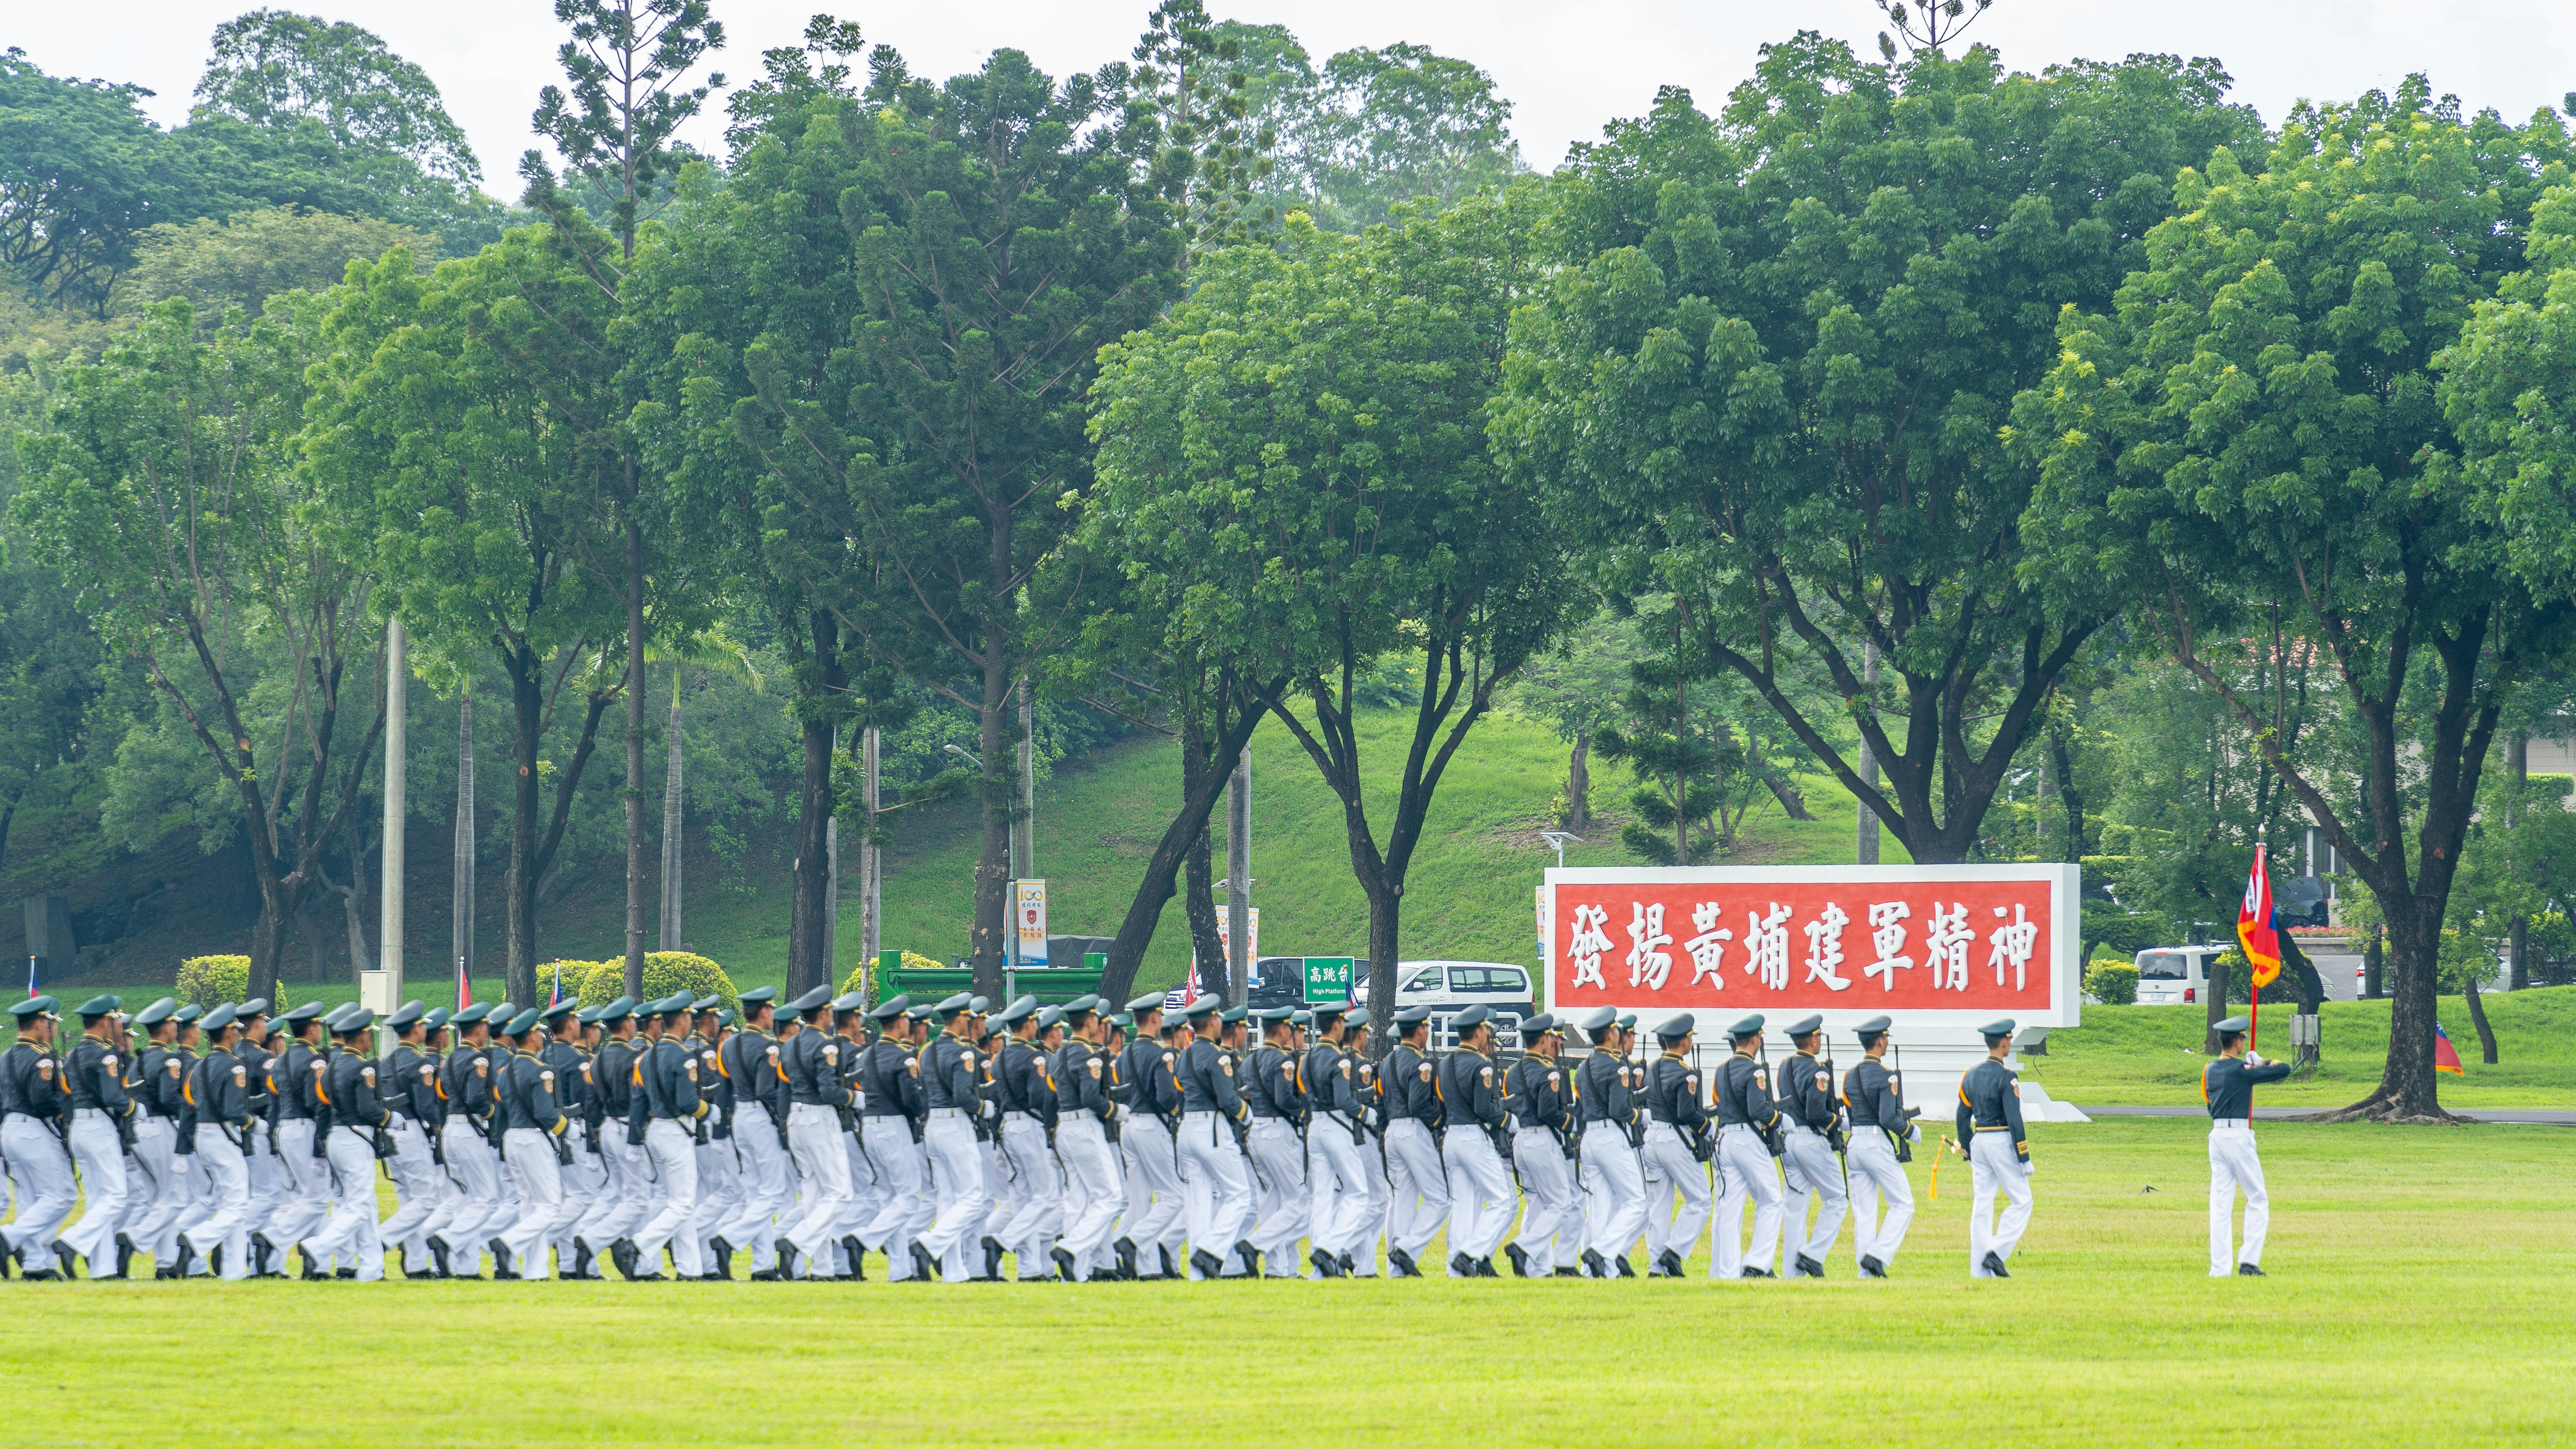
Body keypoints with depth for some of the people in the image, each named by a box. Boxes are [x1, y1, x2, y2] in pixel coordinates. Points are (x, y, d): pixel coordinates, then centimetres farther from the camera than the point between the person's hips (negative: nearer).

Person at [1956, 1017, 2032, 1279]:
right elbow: (2014, 1119, -16)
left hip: (1978, 1140, 7)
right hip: (2002, 1141, -7)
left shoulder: (1971, 1075, 9)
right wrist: (2024, 1158, -12)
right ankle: (1997, 1252, -11)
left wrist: (1969, 1153, 21)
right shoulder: (2005, 1077, -13)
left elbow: (1962, 1117, 12)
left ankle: (1979, 1269, 5)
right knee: (2021, 1201, 3)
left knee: (1981, 1204, 7)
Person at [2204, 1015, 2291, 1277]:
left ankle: (2219, 1267, 1)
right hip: (2239, 1135, -7)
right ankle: (2248, 1261, -5)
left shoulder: (2210, 1070, 10)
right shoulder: (2241, 1070, -11)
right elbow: (2284, 1070, -9)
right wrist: (2264, 1063, 12)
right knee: (2258, 1199, 3)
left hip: (2216, 1135, 7)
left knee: (2220, 1203, 5)